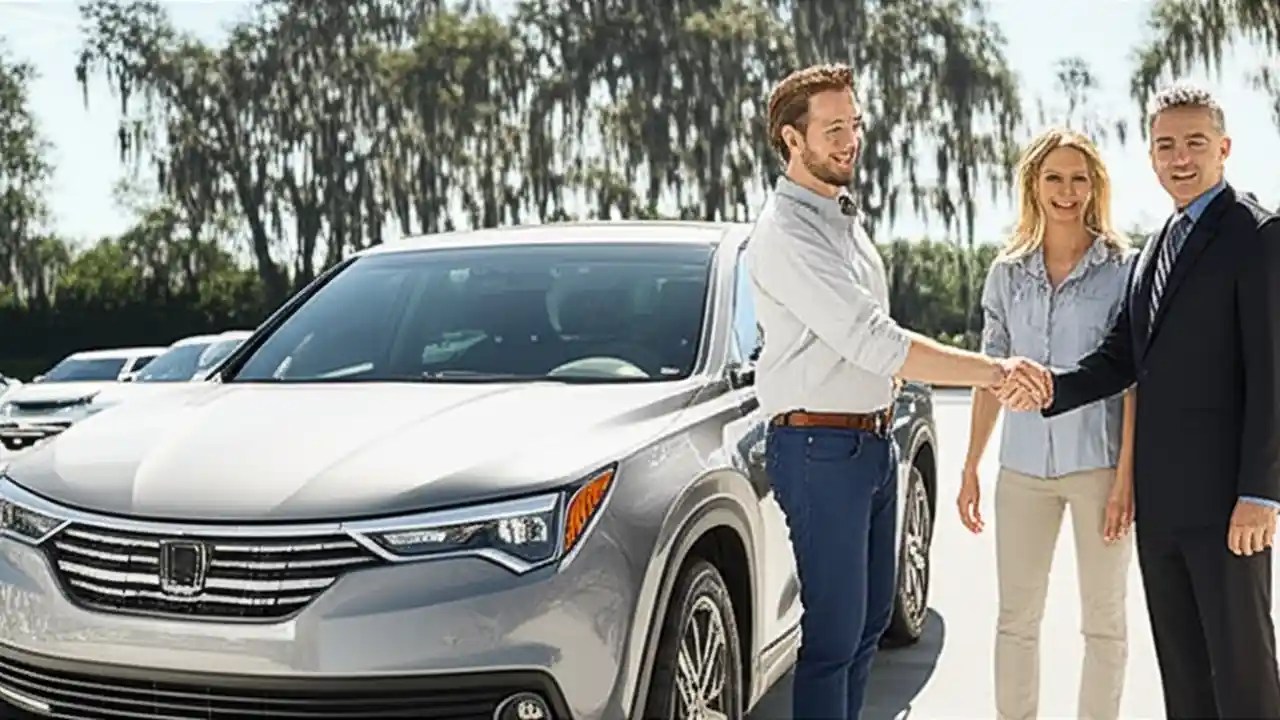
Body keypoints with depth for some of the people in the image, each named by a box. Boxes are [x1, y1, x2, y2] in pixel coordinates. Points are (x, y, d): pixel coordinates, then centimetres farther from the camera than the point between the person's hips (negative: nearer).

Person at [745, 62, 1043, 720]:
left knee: (871, 618, 15)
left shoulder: (843, 216, 14)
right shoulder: (787, 234, -17)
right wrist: (994, 371, -25)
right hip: (821, 447, -9)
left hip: (875, 440, 9)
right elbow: (875, 343, -25)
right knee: (834, 629, -5)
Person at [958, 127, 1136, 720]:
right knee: (1015, 618, 7)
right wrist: (970, 467, 8)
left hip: (1098, 463, -3)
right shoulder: (1007, 272, 7)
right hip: (1023, 465, 3)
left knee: (1103, 621, 7)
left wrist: (1126, 475, -12)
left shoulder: (1123, 268, -2)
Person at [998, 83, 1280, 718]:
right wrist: (1053, 389, -7)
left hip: (1224, 496, -7)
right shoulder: (1157, 245, 17)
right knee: (1180, 664, 15)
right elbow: (1122, 359, 12)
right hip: (1159, 496, 7)